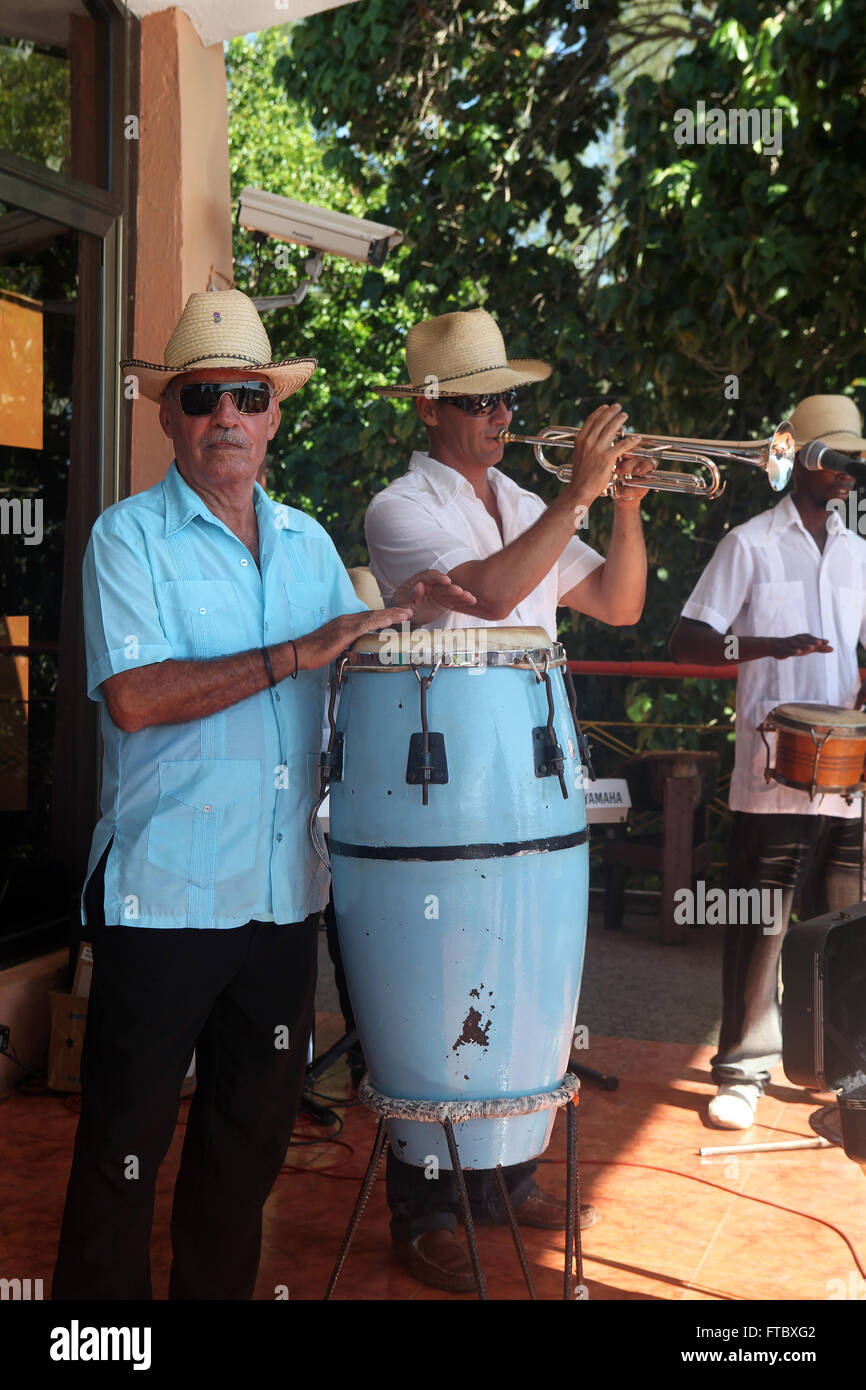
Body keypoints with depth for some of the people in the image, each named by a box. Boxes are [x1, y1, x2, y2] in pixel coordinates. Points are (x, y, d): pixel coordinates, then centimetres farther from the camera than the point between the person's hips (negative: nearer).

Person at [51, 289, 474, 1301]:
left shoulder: (308, 542, 12)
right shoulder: (128, 536, -5)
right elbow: (133, 696, -19)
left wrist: (399, 618, -3)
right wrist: (295, 654, -21)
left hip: (285, 888, 5)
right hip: (163, 892, -5)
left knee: (253, 1132, 17)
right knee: (126, 1141, 5)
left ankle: (217, 1289, 34)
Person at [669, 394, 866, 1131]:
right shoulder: (751, 544, 0)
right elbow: (687, 641, -6)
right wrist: (772, 645, -22)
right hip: (774, 773, -5)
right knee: (760, 928, -1)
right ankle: (743, 1071, 9)